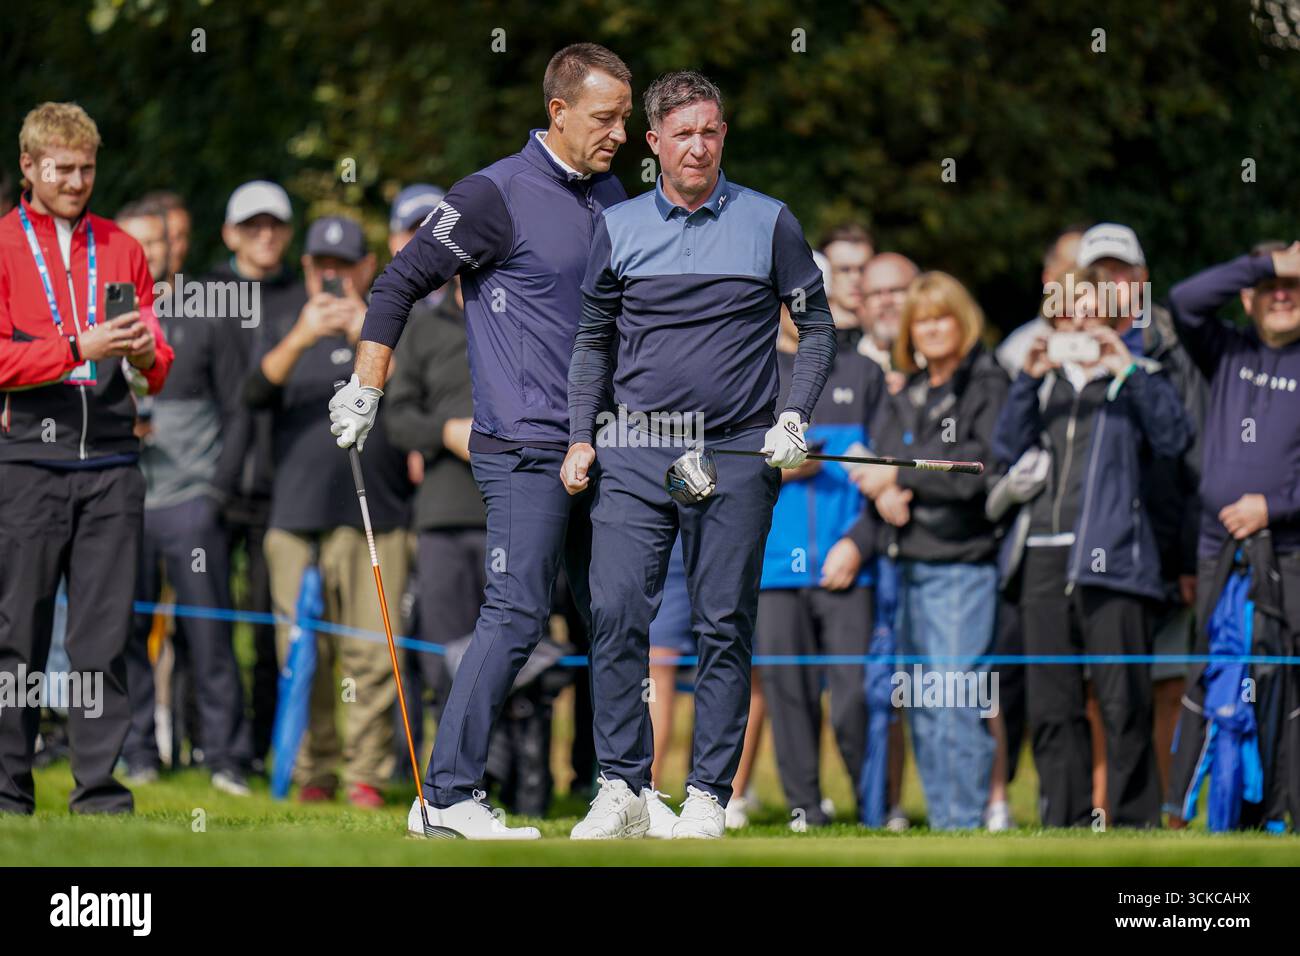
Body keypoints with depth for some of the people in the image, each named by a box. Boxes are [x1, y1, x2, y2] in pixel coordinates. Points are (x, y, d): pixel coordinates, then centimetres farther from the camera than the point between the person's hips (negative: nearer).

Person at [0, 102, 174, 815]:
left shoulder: (121, 249, 15)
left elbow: (157, 367, 15)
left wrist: (144, 355, -8)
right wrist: (79, 348, -17)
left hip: (111, 459, 3)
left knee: (104, 634, 0)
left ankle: (99, 792, 1)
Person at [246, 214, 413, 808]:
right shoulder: (282, 331, 17)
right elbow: (256, 392, -2)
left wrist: (365, 333, -13)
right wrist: (299, 341, -19)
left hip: (376, 515, -1)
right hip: (296, 515, 1)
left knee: (371, 654, -9)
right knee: (303, 654, -2)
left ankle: (367, 773, -4)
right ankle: (313, 770, 7)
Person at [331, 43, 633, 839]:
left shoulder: (612, 197, 14)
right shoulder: (500, 196, -9)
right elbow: (402, 281, -5)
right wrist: (365, 390, -7)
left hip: (599, 446, 7)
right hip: (525, 446, -7)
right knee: (518, 616, -12)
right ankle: (447, 797, -10)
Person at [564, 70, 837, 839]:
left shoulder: (769, 222, 4)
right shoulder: (618, 227, 9)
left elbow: (818, 327, 9)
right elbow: (594, 340, 18)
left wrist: (794, 419, -5)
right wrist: (581, 438, 8)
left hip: (737, 455, -1)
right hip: (635, 455, 1)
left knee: (725, 628, 1)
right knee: (617, 612, -9)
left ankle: (709, 797, 6)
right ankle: (623, 791, -4)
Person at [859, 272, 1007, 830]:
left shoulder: (987, 388, -5)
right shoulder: (904, 397, 17)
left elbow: (977, 470, -13)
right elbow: (872, 459, 13)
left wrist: (900, 476, -7)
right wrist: (883, 493, -9)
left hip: (962, 560, -7)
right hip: (907, 562, 7)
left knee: (957, 700, -11)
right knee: (921, 702, 9)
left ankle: (963, 821, -8)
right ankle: (939, 819, 15)